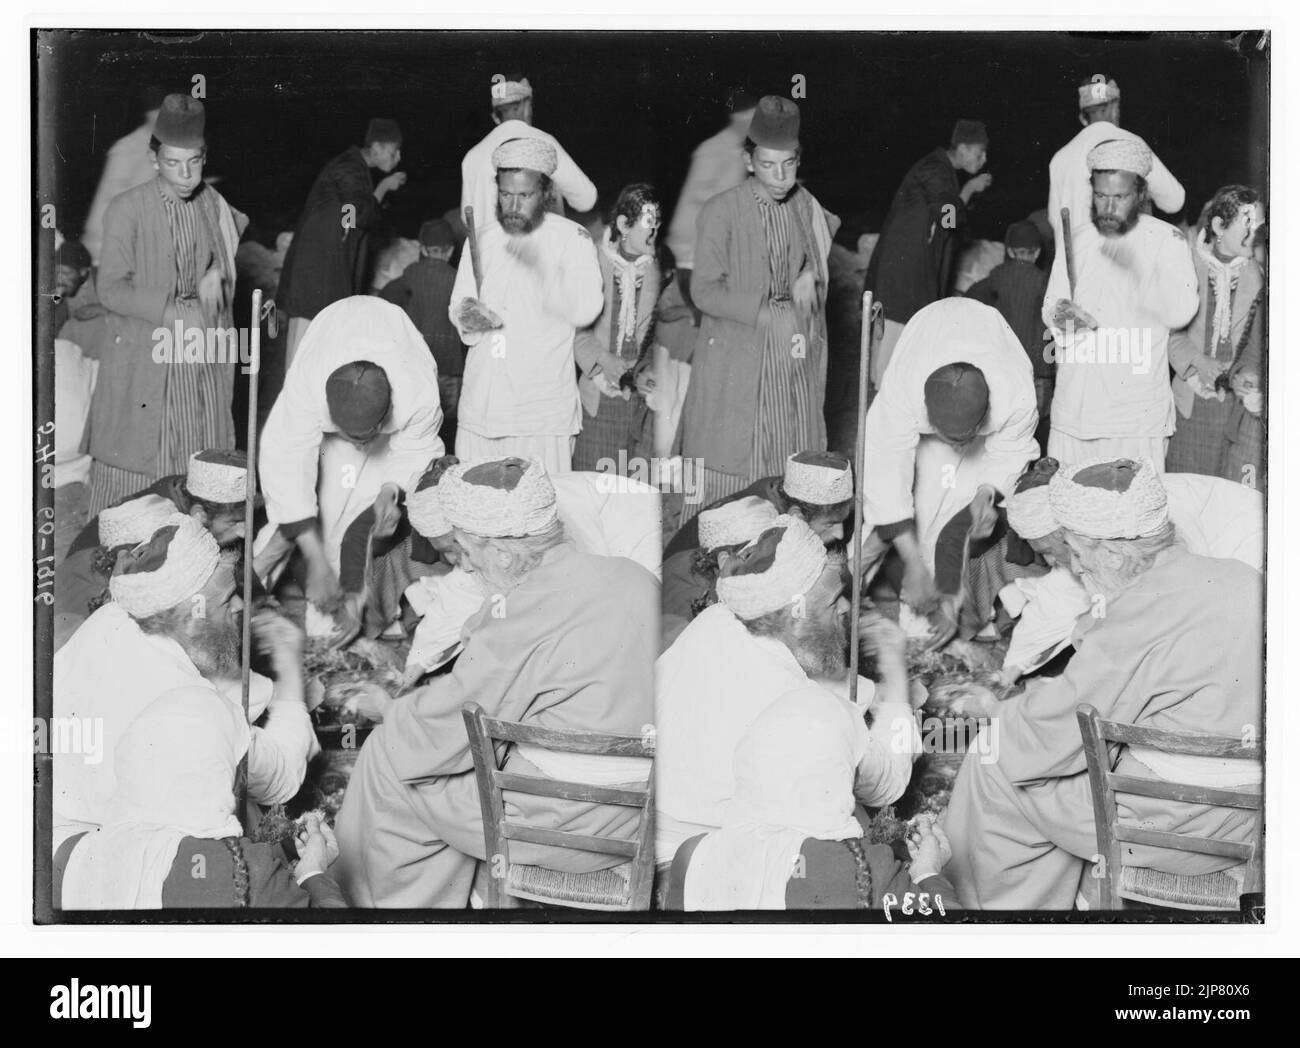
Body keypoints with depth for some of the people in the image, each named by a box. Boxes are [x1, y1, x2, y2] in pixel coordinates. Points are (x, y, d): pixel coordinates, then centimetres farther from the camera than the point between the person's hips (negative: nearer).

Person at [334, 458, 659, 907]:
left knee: (387, 760, 7)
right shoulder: (633, 577, 5)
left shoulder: (525, 613, -20)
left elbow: (437, 737, -14)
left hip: (567, 826, -9)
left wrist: (388, 709, 8)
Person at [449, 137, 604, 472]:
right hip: (480, 404, 4)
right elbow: (458, 306, 16)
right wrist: (469, 316, -8)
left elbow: (585, 311, -14)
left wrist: (542, 270, -29)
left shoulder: (571, 238, -2)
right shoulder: (481, 238, 14)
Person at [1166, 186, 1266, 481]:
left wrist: (1244, 376, -10)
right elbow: (1169, 329, -2)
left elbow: (1254, 343, 8)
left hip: (1236, 400, 2)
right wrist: (1196, 363, -16)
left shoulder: (1255, 276, 2)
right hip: (1190, 400, -2)